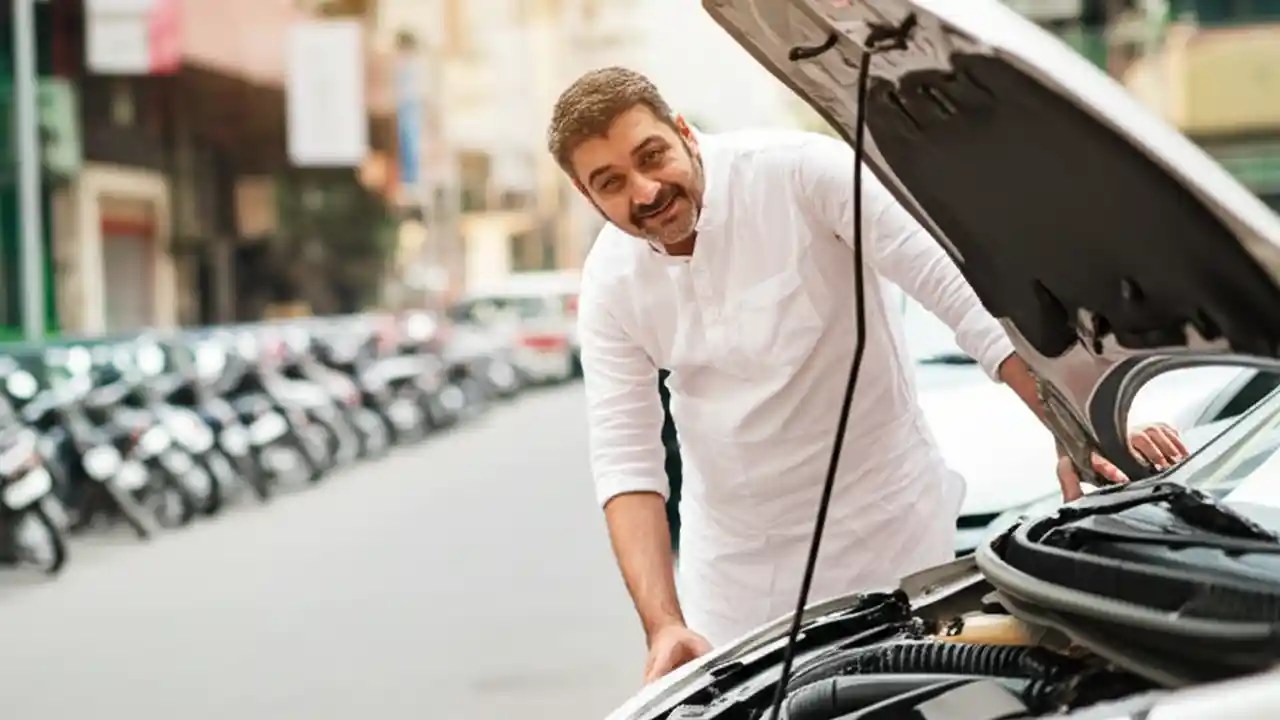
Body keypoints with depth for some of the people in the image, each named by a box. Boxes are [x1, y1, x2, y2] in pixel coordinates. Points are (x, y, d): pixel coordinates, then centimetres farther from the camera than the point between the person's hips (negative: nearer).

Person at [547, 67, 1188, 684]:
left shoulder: (800, 170, -20)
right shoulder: (610, 285, -7)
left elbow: (964, 291, -24)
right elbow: (624, 462, -9)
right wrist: (663, 625, -22)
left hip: (886, 520, -3)